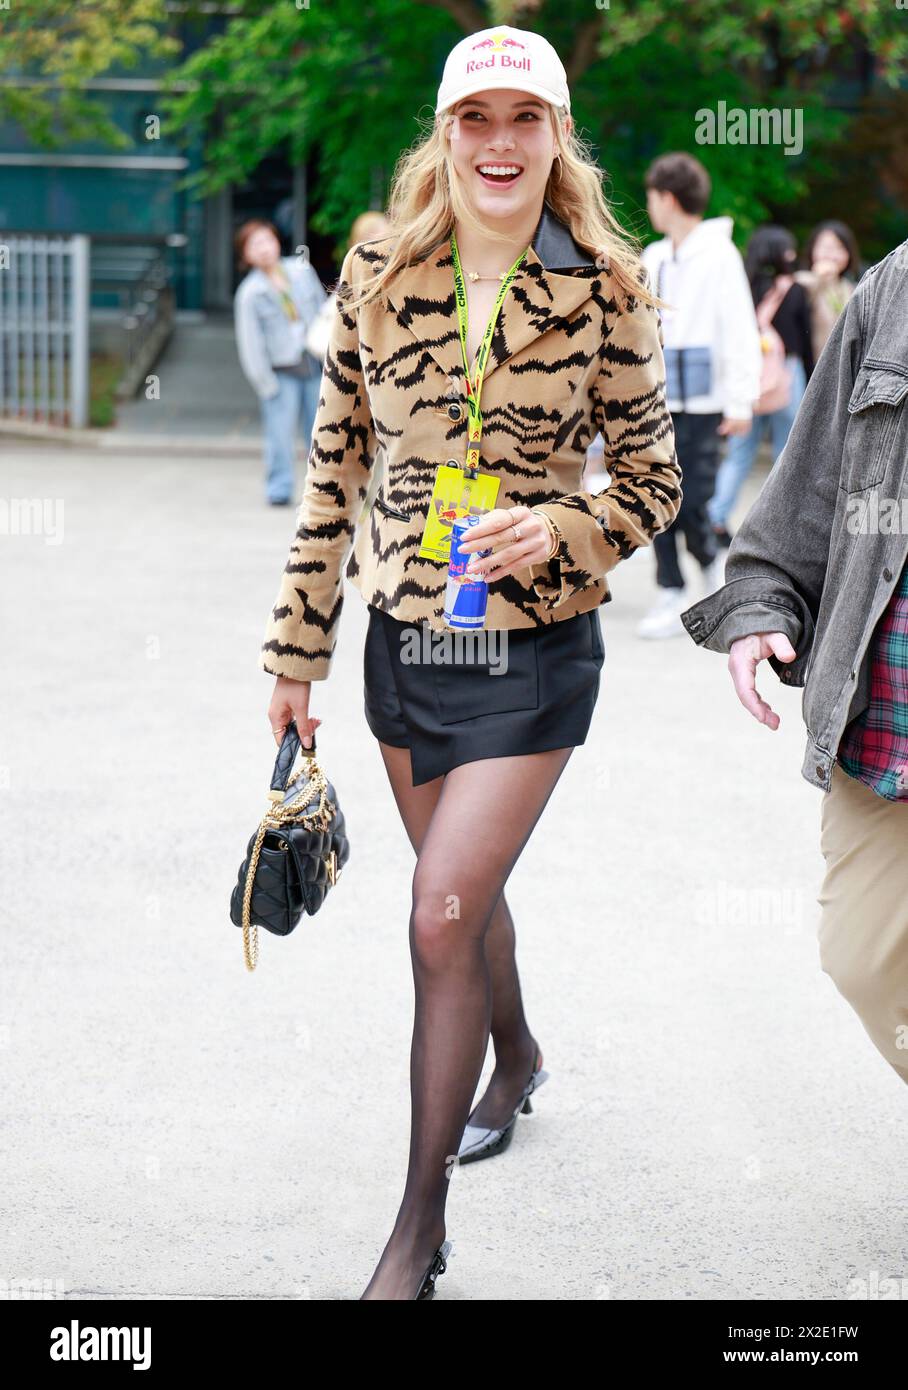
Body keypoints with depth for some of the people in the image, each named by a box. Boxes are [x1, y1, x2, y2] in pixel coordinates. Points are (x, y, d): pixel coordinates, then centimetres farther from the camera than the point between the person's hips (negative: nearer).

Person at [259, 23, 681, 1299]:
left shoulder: (606, 290, -8)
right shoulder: (377, 276, -1)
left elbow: (654, 484, -1)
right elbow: (334, 474, 4)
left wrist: (558, 531, -21)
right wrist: (298, 652, 5)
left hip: (534, 652, -4)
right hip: (405, 646, 4)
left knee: (443, 917, -9)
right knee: (463, 893, 21)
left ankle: (418, 1234, 3)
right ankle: (515, 1061, 52)